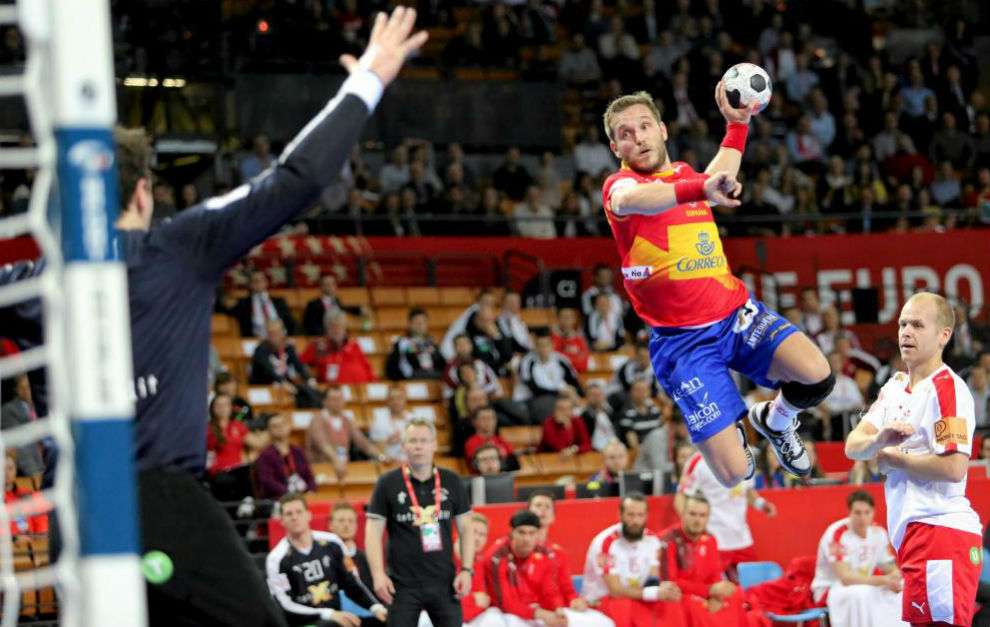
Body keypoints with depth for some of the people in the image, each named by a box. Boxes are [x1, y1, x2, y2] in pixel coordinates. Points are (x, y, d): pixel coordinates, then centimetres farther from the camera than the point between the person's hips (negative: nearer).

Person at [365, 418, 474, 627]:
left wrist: (466, 570, -1)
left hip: (444, 583, 2)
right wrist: (378, 574, -12)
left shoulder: (451, 482, 6)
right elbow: (373, 532, -2)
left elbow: (465, 529, 10)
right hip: (403, 584, -2)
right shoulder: (388, 483, 0)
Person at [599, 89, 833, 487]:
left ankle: (774, 419, 12)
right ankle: (735, 436, 24)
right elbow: (628, 199, -36)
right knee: (733, 473, -15)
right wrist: (700, 189, -51)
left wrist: (736, 126, 28)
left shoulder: (684, 174, 13)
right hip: (682, 341, -5)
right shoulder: (620, 183, -9)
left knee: (816, 376, -24)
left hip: (735, 312, 5)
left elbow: (716, 182, 38)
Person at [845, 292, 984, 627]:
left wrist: (893, 459, -6)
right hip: (910, 532, 9)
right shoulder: (895, 386, 18)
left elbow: (953, 468, -18)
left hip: (939, 527, -9)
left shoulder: (947, 388, -8)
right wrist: (878, 439, -12)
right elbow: (852, 446, 10)